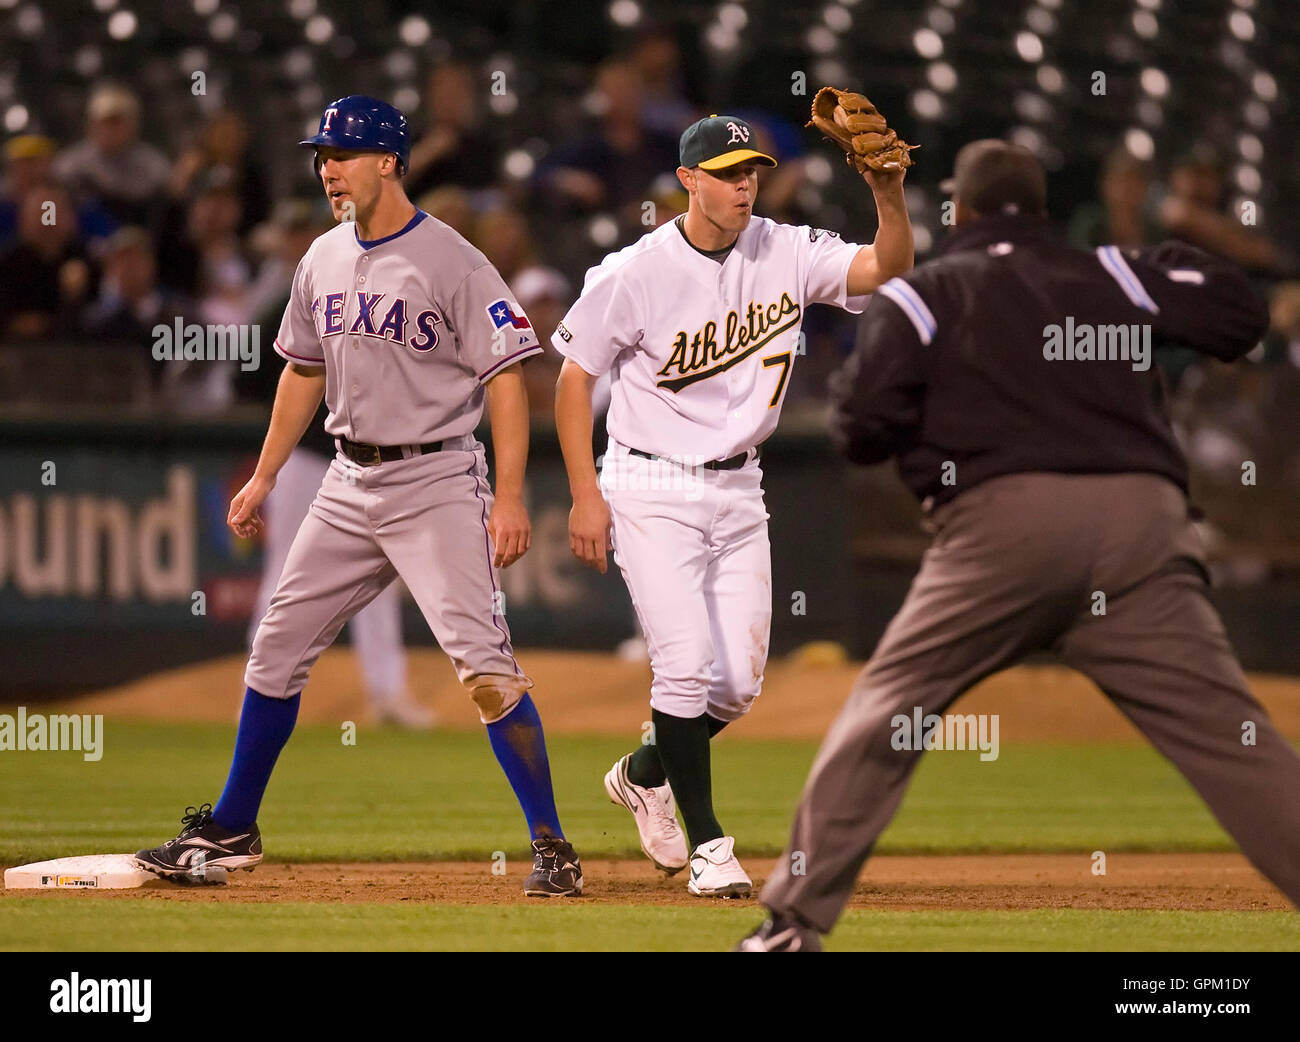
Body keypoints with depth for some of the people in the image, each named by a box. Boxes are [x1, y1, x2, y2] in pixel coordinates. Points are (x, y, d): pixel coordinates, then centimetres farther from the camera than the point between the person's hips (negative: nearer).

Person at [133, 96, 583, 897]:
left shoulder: (452, 262, -12)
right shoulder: (324, 260, 9)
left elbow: (505, 378, -14)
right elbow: (305, 369, 21)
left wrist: (510, 497, -20)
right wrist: (265, 477, 18)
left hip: (436, 480, -7)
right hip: (349, 485, 7)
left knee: (484, 662, -16)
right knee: (278, 649, 10)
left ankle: (552, 847, -11)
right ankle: (231, 831, 23)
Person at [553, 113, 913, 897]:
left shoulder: (786, 255, -3)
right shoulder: (635, 274, -13)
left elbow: (888, 266, -15)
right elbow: (575, 377, -5)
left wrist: (890, 193, -34)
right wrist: (586, 498, -10)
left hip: (738, 492, 5)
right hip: (652, 493, -5)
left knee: (740, 683, 5)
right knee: (687, 664, -14)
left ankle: (645, 773, 33)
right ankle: (706, 842, -2)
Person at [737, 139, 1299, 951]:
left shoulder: (919, 297, 13)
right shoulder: (1114, 277, 20)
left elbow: (863, 432, 3)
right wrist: (1174, 265, 36)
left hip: (1004, 519, -2)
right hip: (1143, 516, 2)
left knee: (884, 714, 11)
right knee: (1232, 737, -3)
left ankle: (797, 920, 7)